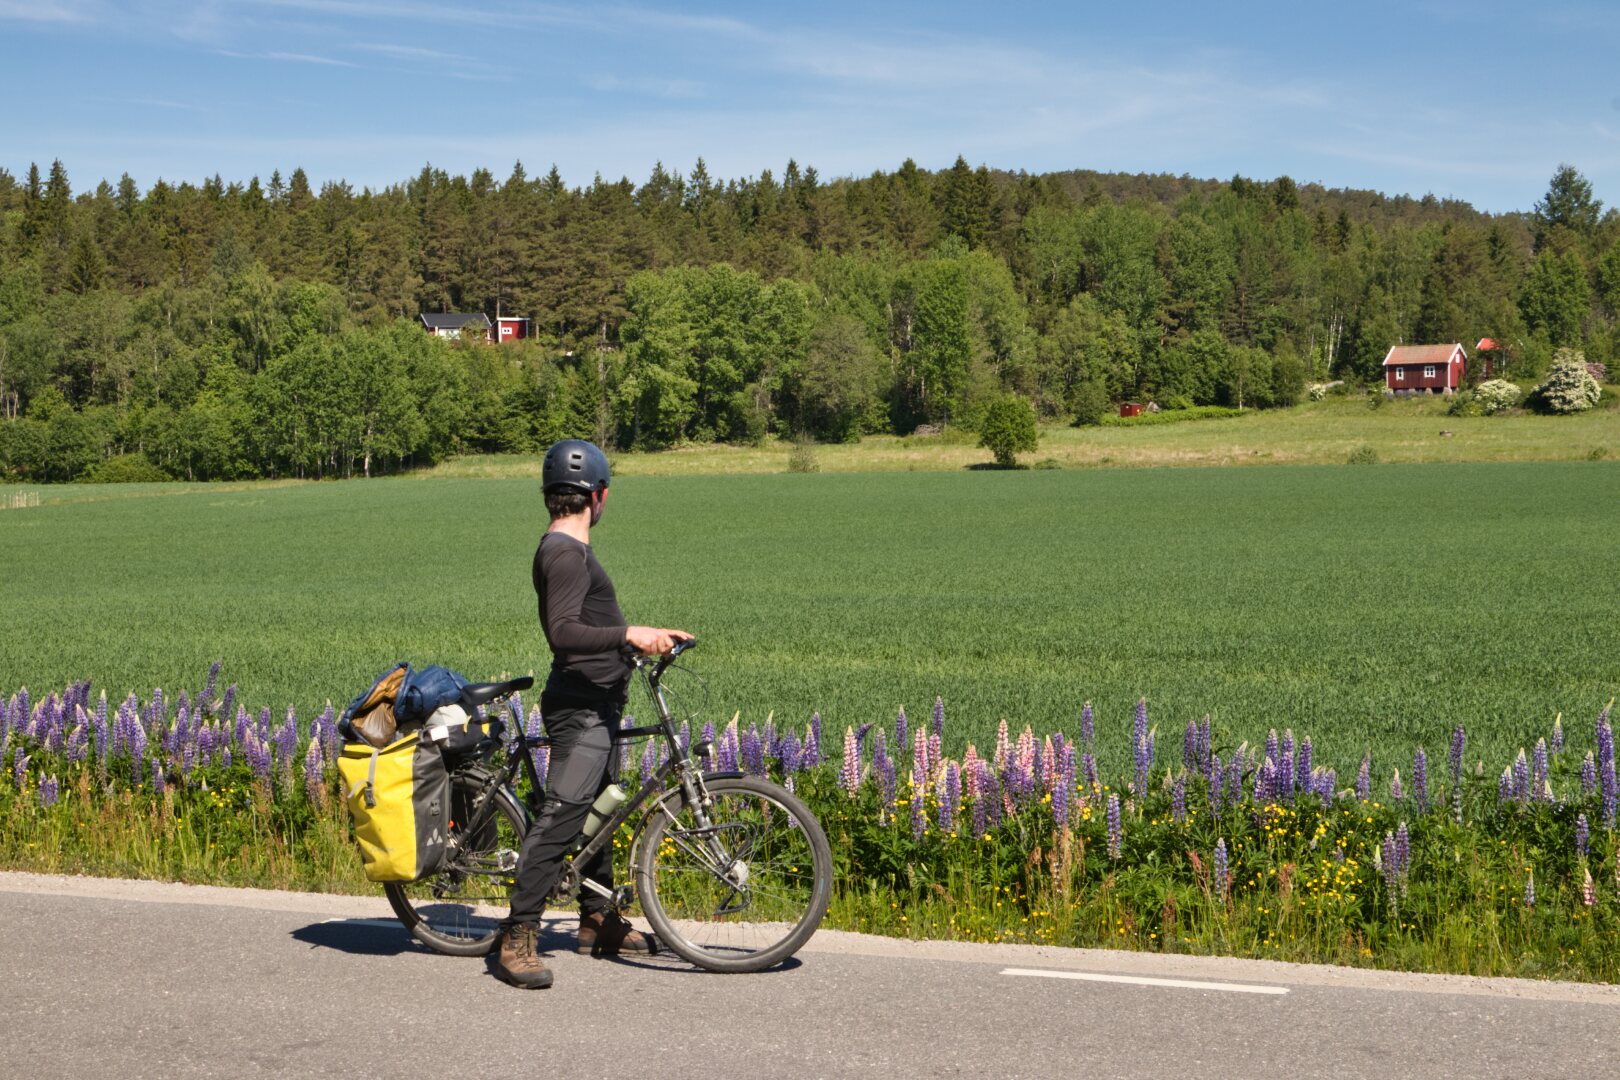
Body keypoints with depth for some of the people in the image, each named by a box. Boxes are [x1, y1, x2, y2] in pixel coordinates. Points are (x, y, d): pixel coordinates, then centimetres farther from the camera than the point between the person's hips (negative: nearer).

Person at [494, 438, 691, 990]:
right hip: (579, 708, -11)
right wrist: (629, 634, -34)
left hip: (594, 706, 11)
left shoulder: (565, 549, 17)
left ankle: (597, 922, 30)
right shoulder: (567, 554, -17)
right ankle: (517, 938, -15)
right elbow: (563, 632, -28)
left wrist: (649, 636, 25)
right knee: (560, 815, -15)